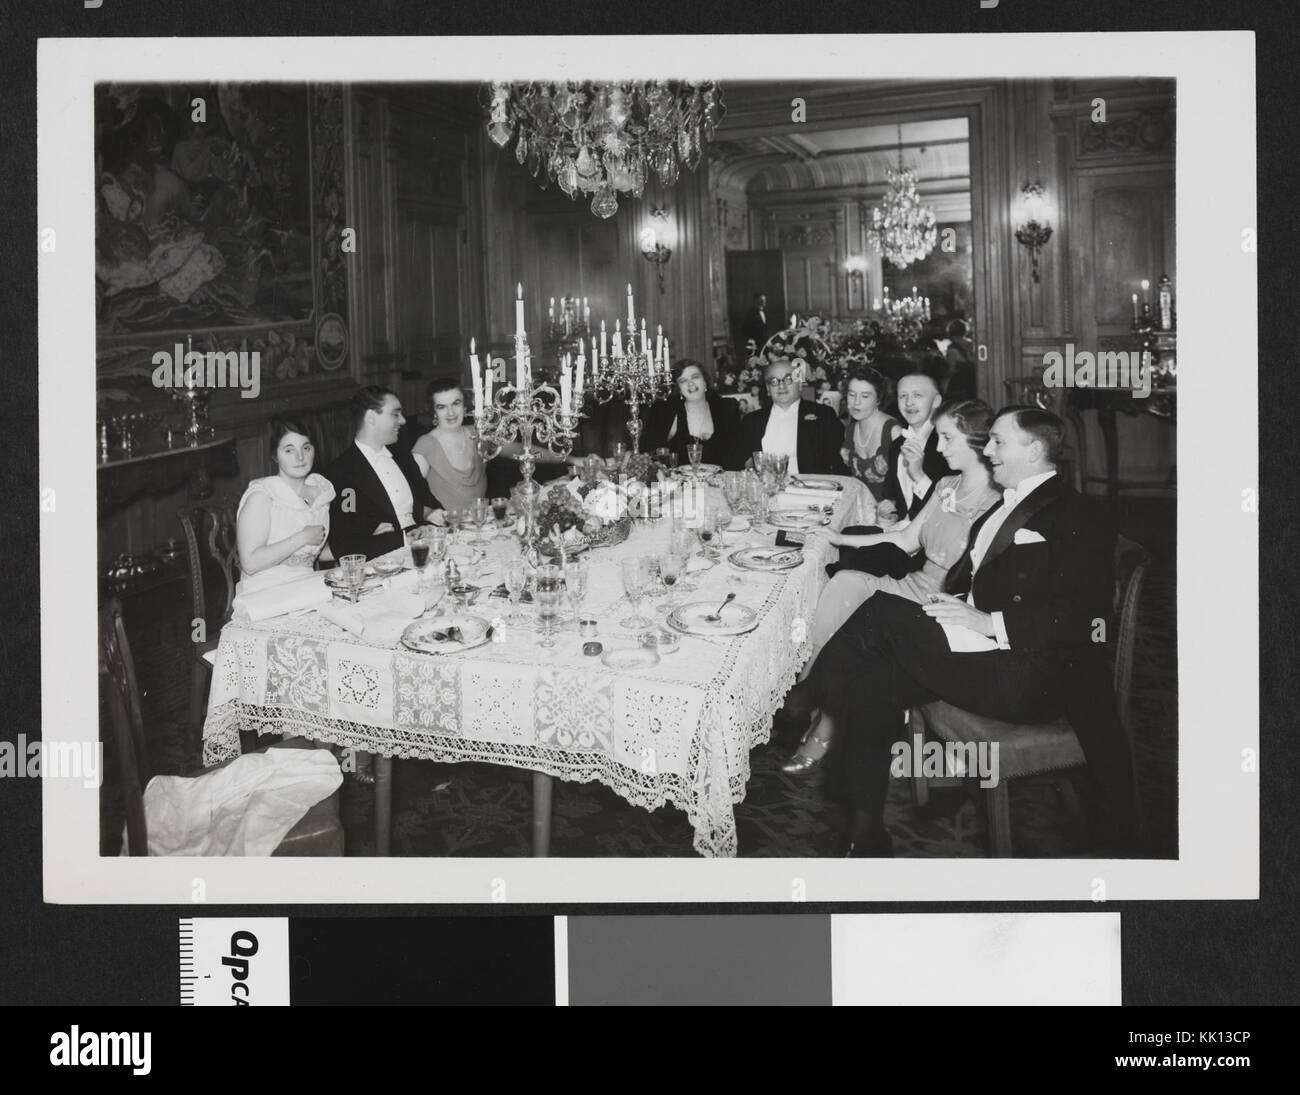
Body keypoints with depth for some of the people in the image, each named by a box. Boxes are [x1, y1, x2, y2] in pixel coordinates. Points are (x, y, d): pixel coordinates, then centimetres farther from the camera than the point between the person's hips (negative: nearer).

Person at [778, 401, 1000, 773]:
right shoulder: (946, 487, 13)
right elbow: (908, 539, 18)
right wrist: (842, 538, 17)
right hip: (917, 587, 7)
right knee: (846, 582, -18)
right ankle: (806, 682, -15)